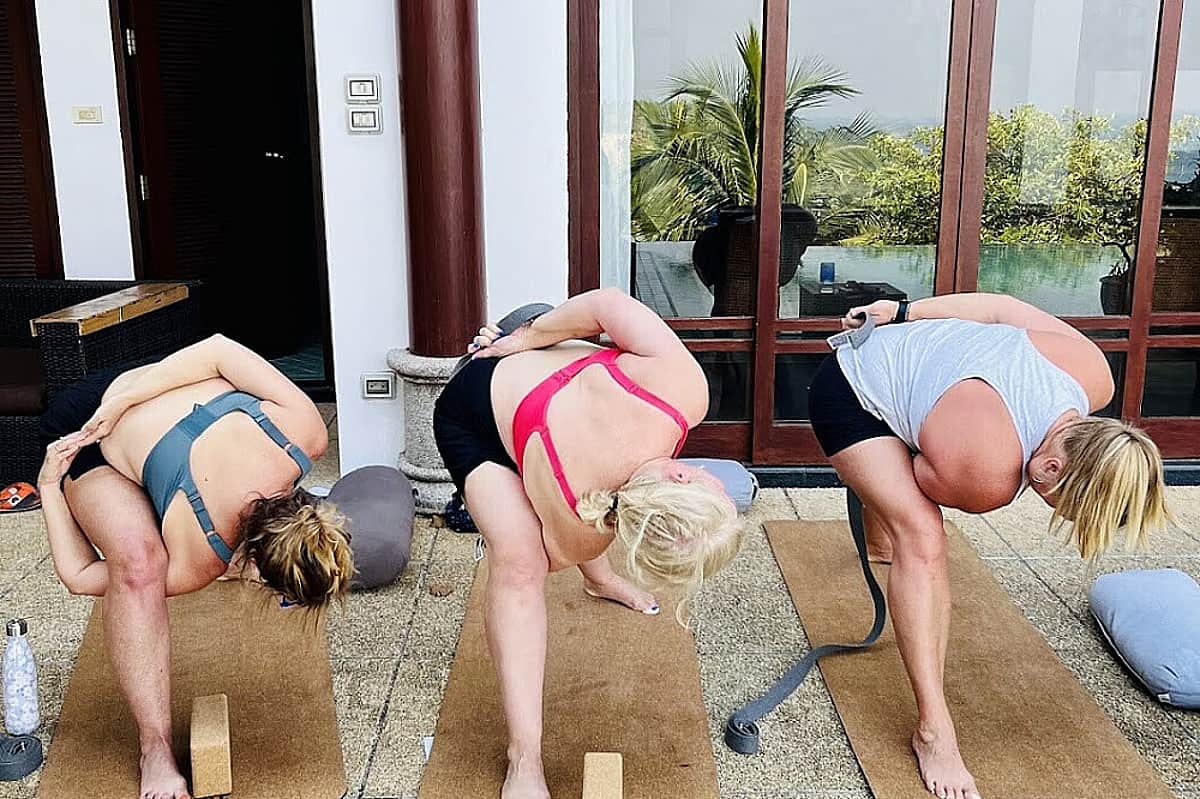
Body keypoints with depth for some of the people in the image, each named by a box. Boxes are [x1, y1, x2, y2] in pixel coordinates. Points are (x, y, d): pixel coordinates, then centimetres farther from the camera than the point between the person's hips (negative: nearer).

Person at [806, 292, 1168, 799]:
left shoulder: (1092, 375, -23)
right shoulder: (986, 481, -40)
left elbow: (1004, 307, -11)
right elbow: (921, 476, -18)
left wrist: (903, 311, 0)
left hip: (908, 353, 8)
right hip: (846, 394, -8)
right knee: (923, 538, -26)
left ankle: (878, 543, 75)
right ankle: (933, 732, -19)